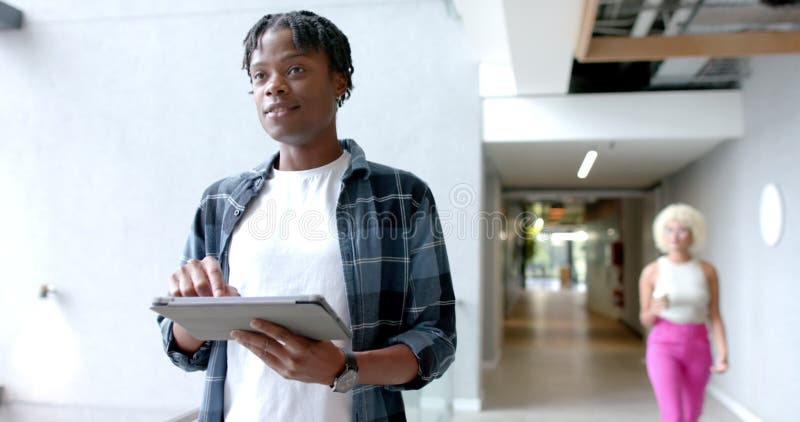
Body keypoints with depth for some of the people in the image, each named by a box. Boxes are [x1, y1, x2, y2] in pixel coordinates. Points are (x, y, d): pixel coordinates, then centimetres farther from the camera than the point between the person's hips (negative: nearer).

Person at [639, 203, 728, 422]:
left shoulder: (707, 270, 0)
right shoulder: (652, 271, -5)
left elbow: (715, 317, 1)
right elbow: (646, 320, 0)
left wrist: (722, 354, -11)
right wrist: (655, 309, -22)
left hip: (697, 348, 3)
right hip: (664, 347, -3)